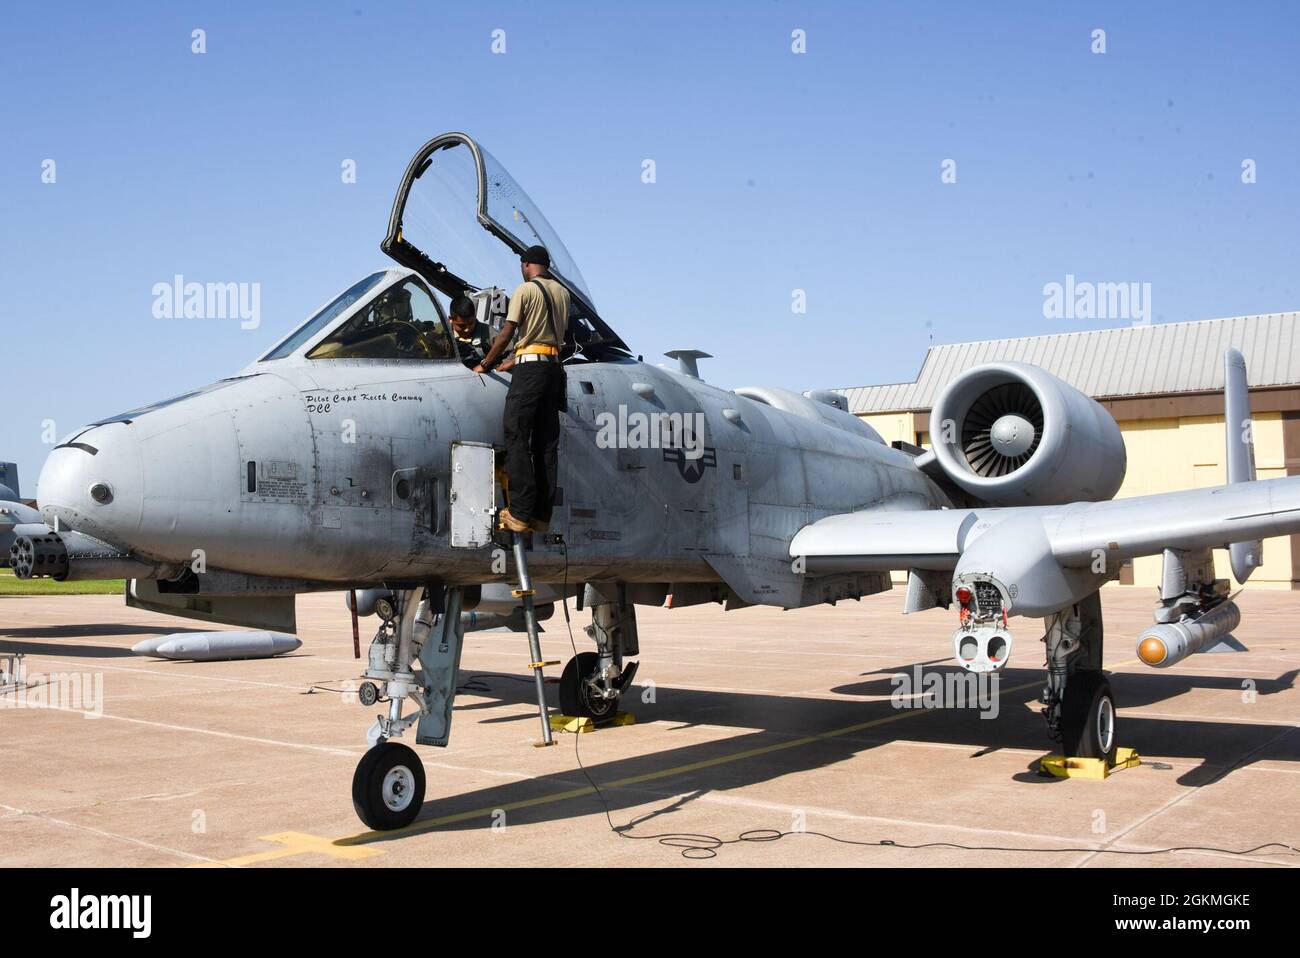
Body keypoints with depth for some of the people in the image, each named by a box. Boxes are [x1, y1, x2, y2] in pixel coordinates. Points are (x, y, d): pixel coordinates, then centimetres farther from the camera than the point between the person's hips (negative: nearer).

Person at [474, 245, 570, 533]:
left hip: (530, 366, -7)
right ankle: (542, 516, 6)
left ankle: (520, 514, -13)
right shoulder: (563, 293, 17)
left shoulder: (525, 289, -3)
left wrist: (484, 365, 6)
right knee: (547, 443, 6)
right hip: (554, 366, 7)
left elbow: (506, 334, -6)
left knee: (517, 439, -7)